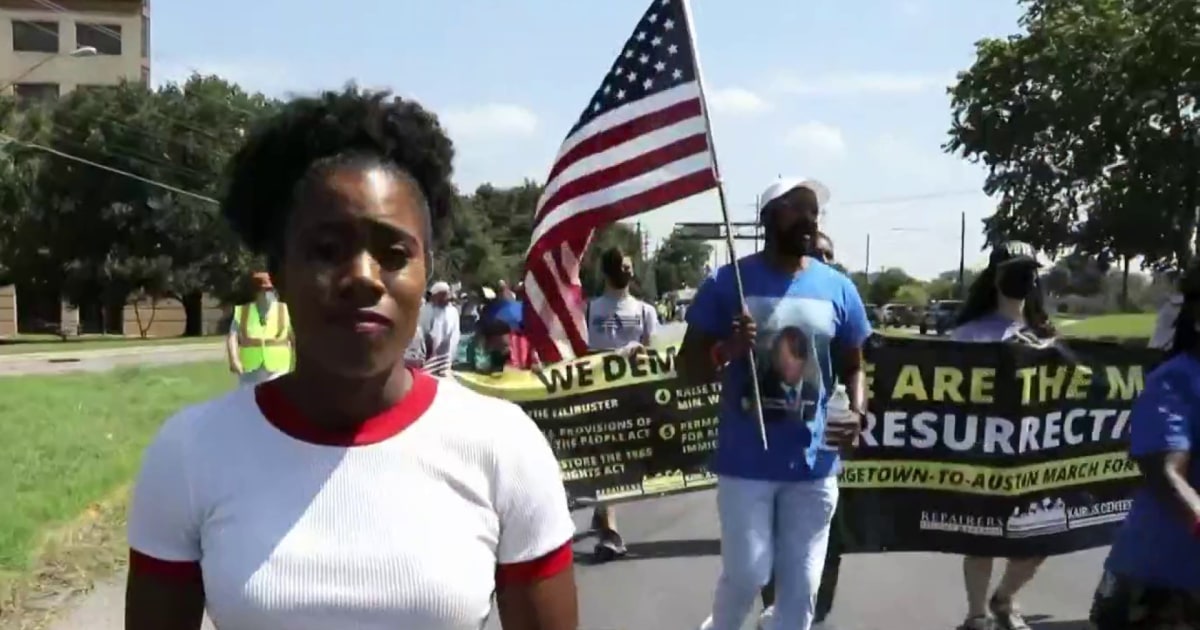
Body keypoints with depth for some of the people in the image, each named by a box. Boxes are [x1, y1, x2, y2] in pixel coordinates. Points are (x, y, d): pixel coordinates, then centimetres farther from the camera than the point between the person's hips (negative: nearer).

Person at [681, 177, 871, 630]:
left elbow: (854, 366, 13)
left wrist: (858, 413, -8)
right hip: (745, 463, -2)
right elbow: (687, 369, -1)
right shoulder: (727, 283, -4)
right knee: (746, 576, 1)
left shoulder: (838, 289, 4)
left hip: (813, 465, 3)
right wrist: (725, 351, -22)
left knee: (801, 585, 10)